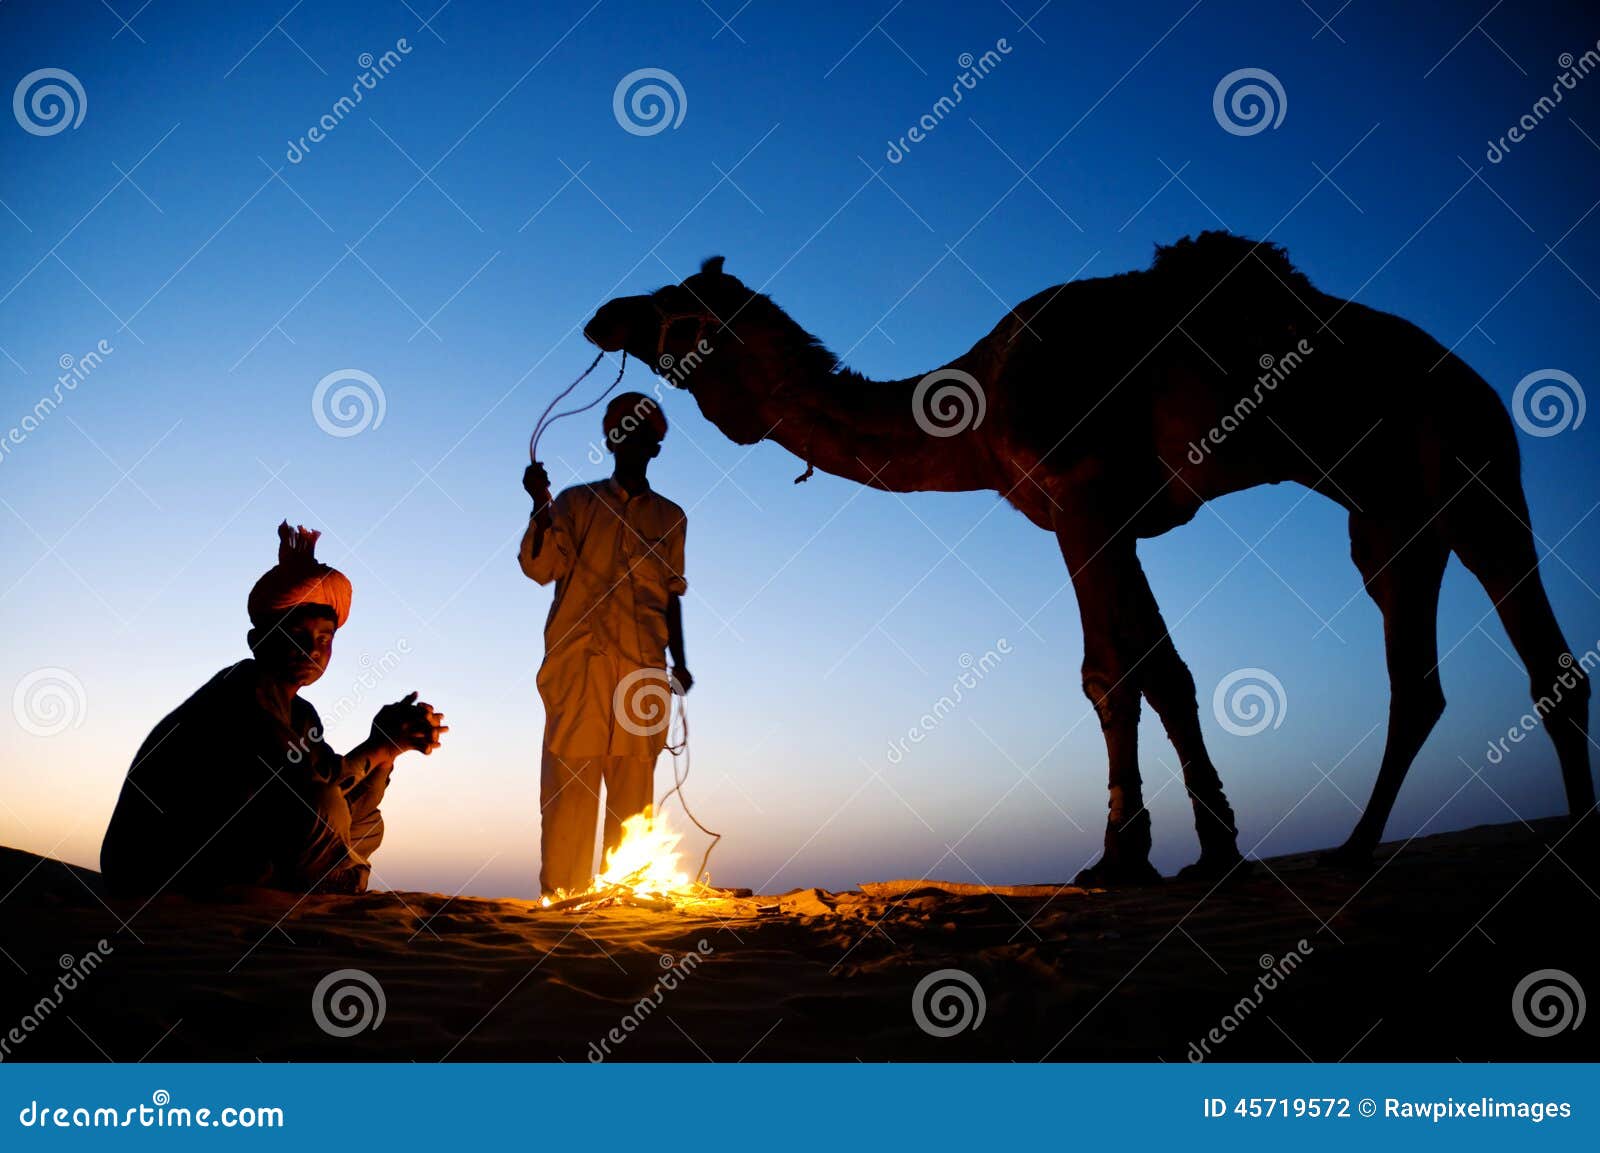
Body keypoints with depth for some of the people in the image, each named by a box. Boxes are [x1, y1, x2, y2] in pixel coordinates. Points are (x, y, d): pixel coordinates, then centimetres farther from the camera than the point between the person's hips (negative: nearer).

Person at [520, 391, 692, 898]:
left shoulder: (670, 517, 17)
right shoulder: (577, 502, 11)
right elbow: (541, 567, -1)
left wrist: (679, 662, 13)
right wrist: (540, 505, -13)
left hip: (642, 668, 2)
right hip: (579, 661, -2)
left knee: (633, 786, -2)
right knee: (570, 782, -6)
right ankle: (561, 894, -2)